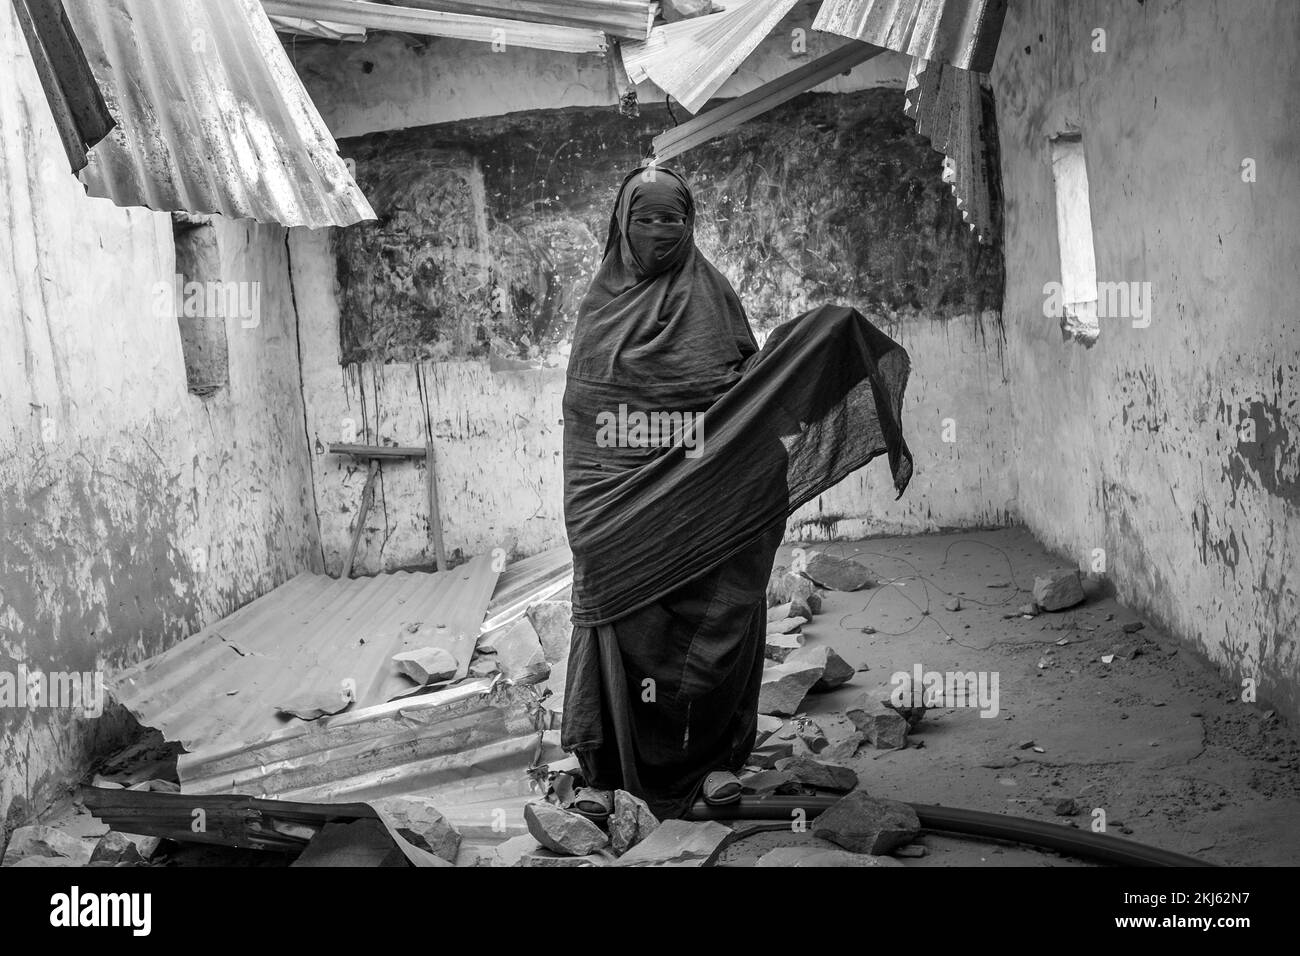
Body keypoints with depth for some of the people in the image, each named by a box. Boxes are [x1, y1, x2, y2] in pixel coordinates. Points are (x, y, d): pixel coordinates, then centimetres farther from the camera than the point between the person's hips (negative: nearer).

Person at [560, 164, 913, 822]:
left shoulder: (710, 294, 9)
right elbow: (580, 408, 13)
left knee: (712, 620, -1)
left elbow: (752, 375, 6)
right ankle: (605, 772, 1)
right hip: (619, 504, 0)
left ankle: (715, 760, 10)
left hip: (702, 501, 0)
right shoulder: (601, 304, 12)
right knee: (619, 619, -4)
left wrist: (820, 339, -8)